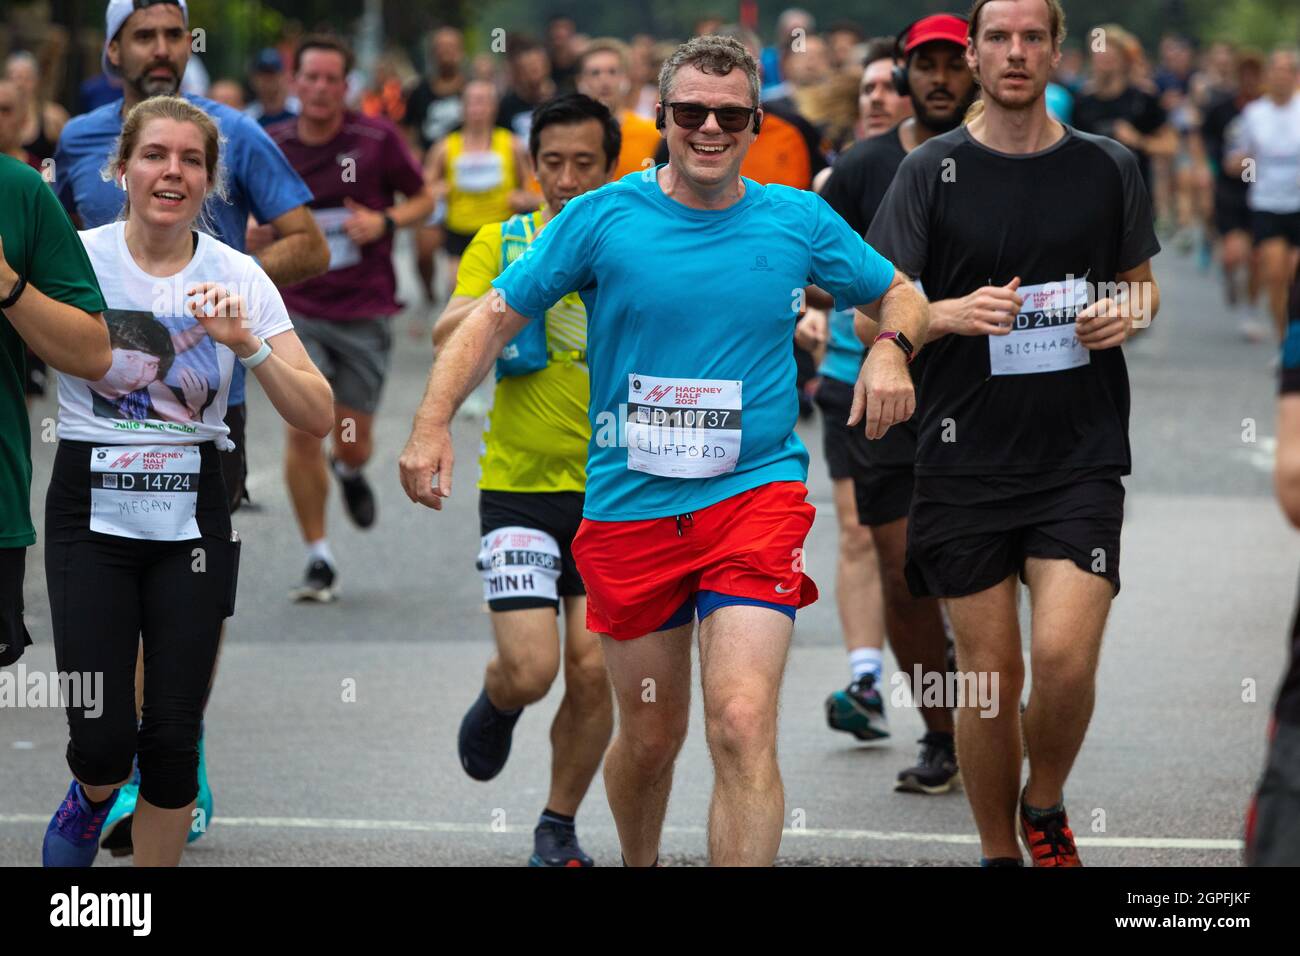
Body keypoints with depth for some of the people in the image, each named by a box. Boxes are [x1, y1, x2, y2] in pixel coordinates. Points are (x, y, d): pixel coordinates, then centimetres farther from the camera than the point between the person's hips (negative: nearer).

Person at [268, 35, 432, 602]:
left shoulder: (376, 139, -5)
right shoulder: (272, 149, 1)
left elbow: (423, 199, 6)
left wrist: (384, 222, -13)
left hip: (365, 313, -1)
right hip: (298, 312, 1)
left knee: (353, 445, 2)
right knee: (302, 432, -12)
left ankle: (349, 472, 43)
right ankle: (319, 560, 1)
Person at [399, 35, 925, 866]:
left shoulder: (800, 222, 3)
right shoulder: (604, 218, 0)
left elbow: (899, 295, 19)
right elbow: (497, 317, 4)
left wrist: (891, 351, -4)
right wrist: (434, 423, -9)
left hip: (756, 494, -1)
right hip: (628, 508, 1)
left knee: (743, 726, -18)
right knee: (651, 736, 11)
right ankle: (640, 865, 40)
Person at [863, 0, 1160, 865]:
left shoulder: (1109, 168, 5)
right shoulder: (933, 170, 0)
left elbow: (1141, 282, 19)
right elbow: (872, 313, 1)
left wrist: (1127, 315, -4)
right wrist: (951, 314, -19)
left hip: (1081, 458, 0)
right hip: (967, 460, 0)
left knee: (1066, 658, -14)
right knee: (989, 675, 2)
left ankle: (1045, 808, 14)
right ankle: (999, 852, 21)